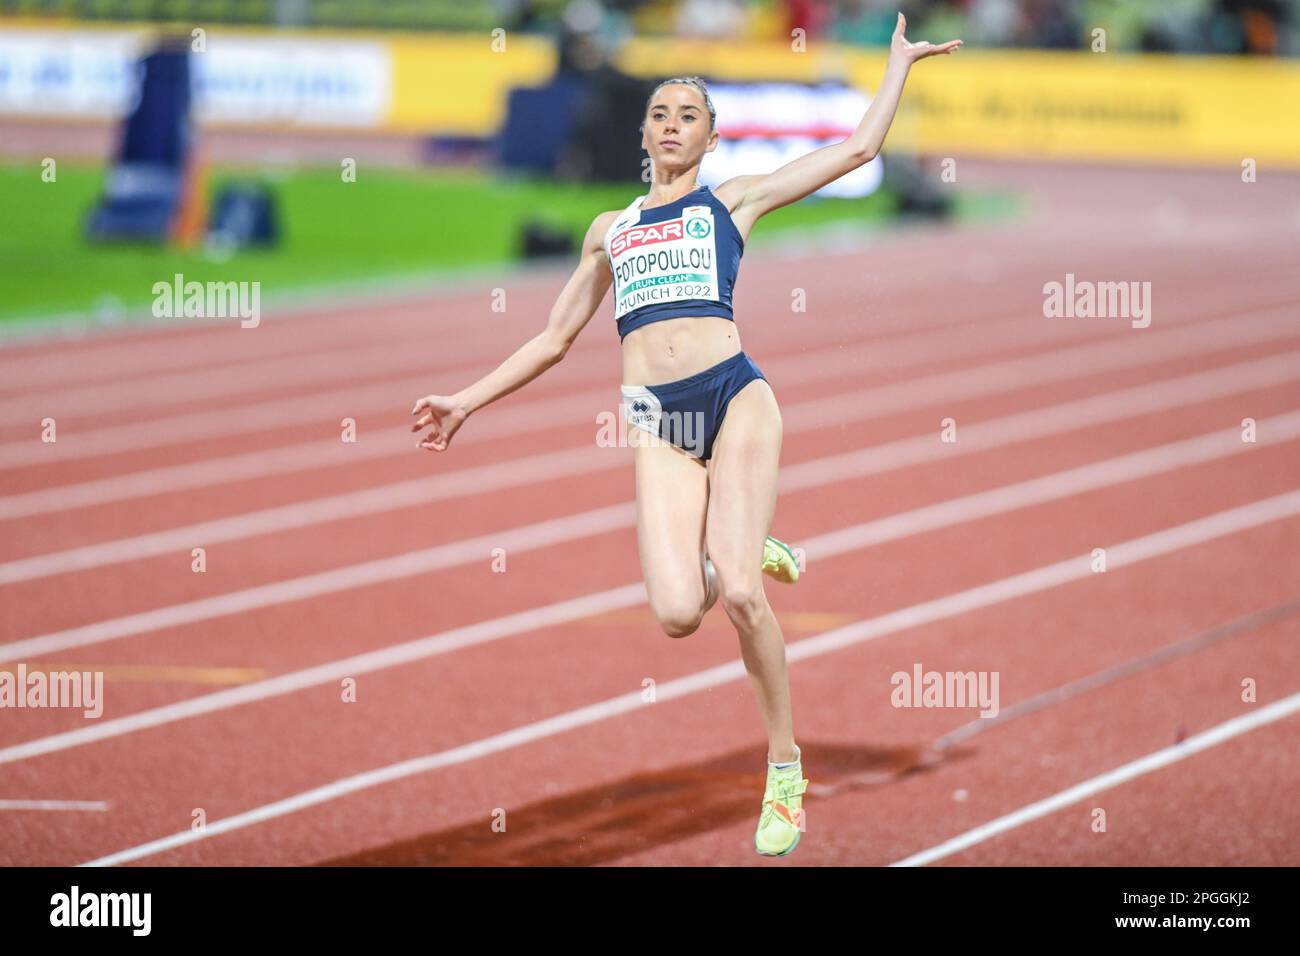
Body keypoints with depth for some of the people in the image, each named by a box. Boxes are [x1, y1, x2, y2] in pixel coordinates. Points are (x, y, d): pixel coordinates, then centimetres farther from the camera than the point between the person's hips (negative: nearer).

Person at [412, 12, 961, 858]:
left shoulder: (734, 200, 15)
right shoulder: (610, 230, 24)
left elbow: (858, 149, 15)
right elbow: (556, 338, 30)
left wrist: (900, 61, 20)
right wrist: (468, 401, 27)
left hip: (735, 395, -2)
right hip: (657, 417, 3)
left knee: (737, 593, -18)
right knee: (678, 613, -17)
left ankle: (786, 767, -2)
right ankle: (747, 556, 19)